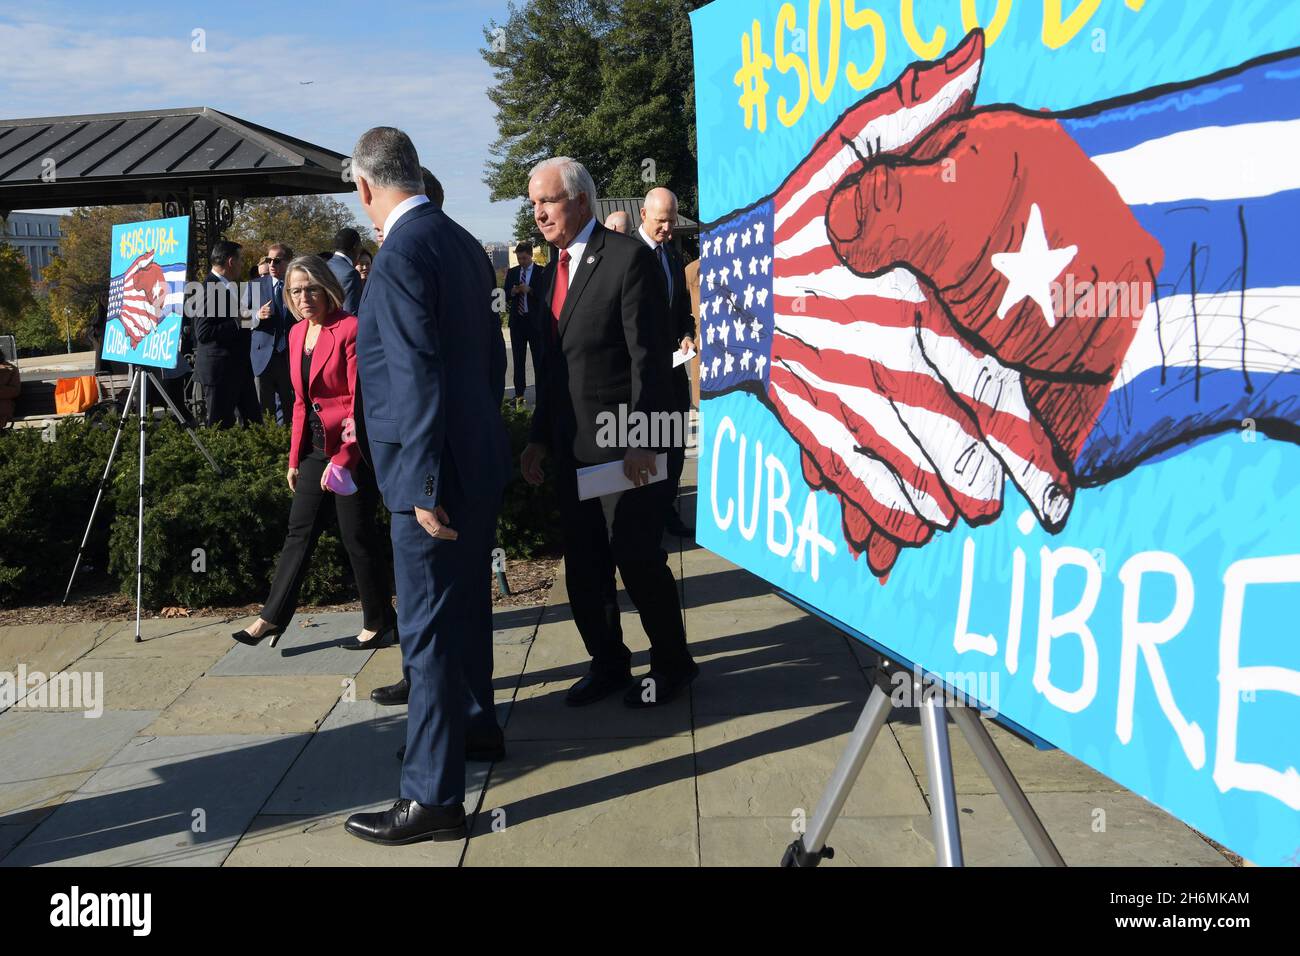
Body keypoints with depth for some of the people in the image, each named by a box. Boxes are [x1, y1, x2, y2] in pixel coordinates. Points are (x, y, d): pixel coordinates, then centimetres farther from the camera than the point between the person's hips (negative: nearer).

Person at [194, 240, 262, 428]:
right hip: (219, 369, -9)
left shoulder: (230, 286, 13)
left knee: (253, 419, 11)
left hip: (240, 366, 9)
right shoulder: (207, 289, -16)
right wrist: (238, 322, -22)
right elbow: (202, 332, -23)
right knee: (221, 423, 0)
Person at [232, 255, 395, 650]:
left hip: (352, 447, -7)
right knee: (300, 530, 11)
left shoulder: (350, 328, -14)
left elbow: (362, 400, -17)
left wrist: (343, 457, -22)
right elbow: (301, 401, 16)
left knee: (357, 536, 0)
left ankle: (380, 625, 15)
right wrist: (295, 458, 15)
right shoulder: (297, 333, 10)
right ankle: (273, 617, 18)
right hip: (316, 446, 7)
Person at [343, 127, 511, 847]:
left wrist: (423, 487, -20)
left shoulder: (401, 255, -18)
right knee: (465, 604, 24)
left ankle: (433, 797, 8)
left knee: (427, 630, -2)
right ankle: (475, 725, 43)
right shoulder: (461, 242, 9)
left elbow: (419, 378, -23)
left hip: (438, 474, -9)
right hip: (480, 461, 9)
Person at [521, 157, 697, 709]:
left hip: (623, 443, -7)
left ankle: (671, 663, 20)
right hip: (571, 447, 8)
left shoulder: (628, 257, -10)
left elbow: (649, 356, -15)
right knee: (583, 568, 12)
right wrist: (539, 437, 13)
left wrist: (640, 439, -19)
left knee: (639, 560, 1)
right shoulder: (553, 269, 14)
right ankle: (608, 664, 28)